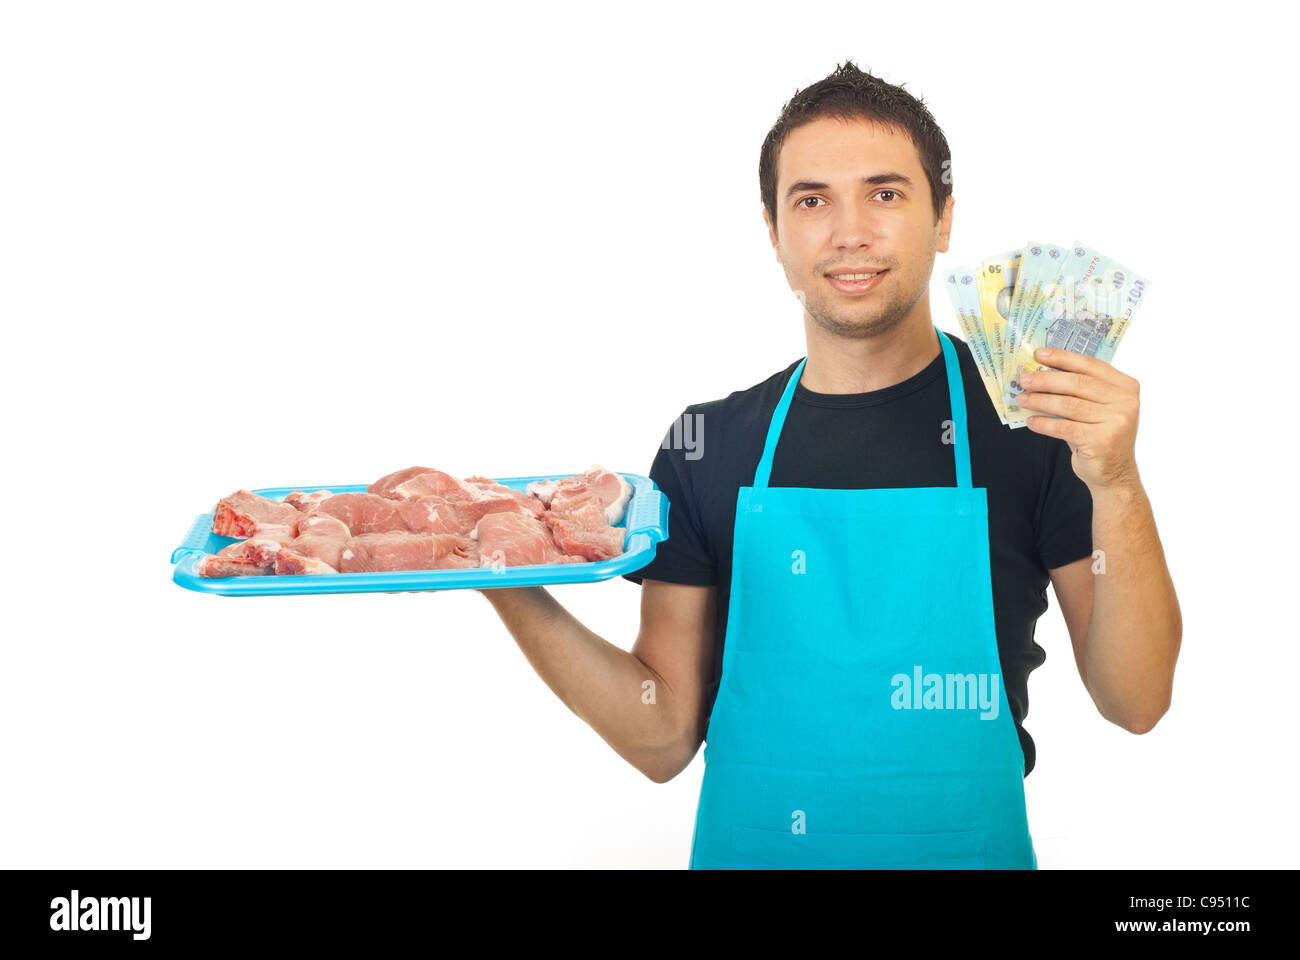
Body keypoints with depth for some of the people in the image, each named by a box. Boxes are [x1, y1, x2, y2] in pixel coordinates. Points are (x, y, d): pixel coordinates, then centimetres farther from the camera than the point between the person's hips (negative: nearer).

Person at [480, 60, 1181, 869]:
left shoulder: (1035, 416, -9)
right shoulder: (705, 446, -4)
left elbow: (1136, 703, -9)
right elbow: (665, 738, -4)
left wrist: (1116, 486, -22)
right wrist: (512, 588, -15)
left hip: (970, 849, -1)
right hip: (744, 849, 1)